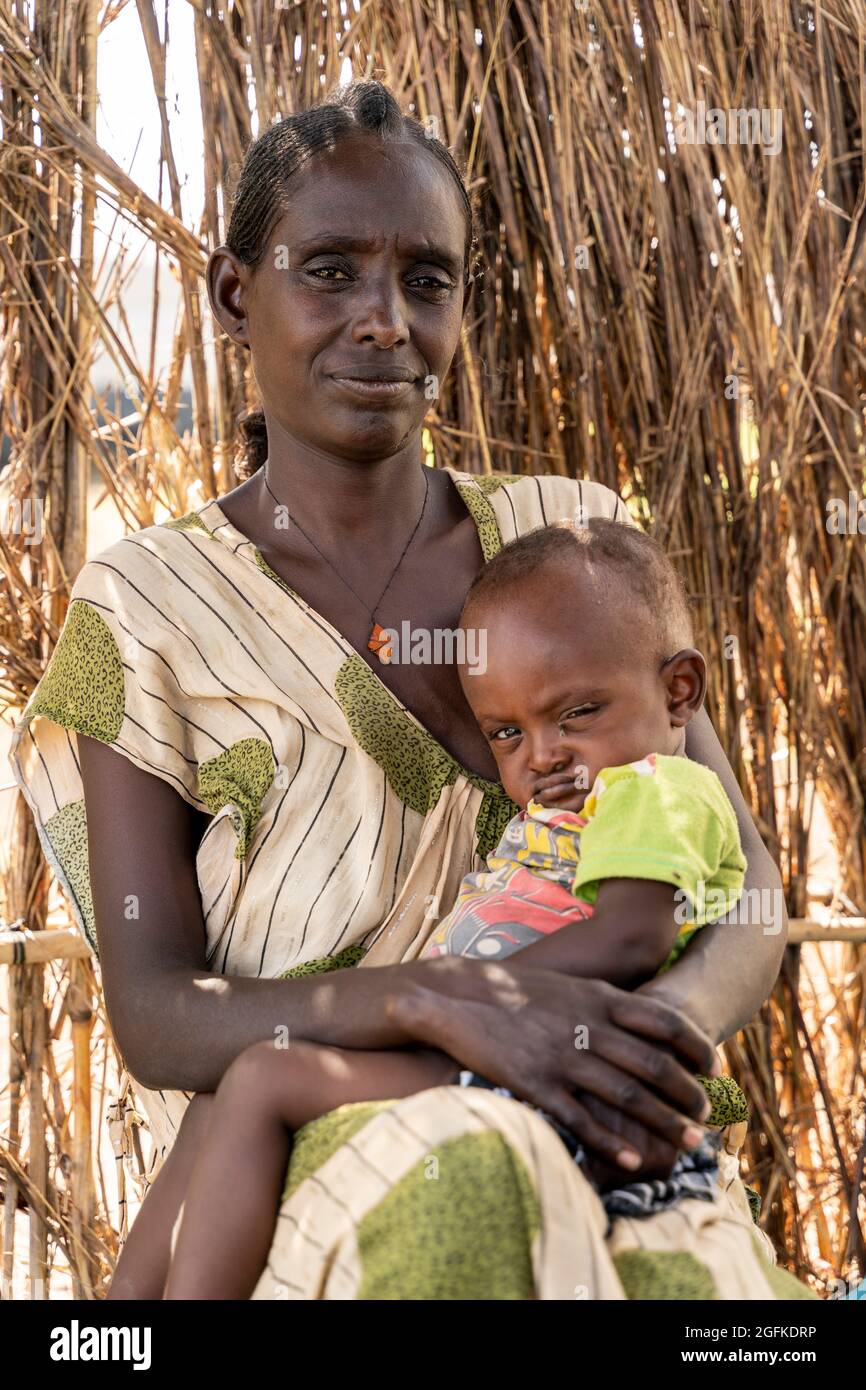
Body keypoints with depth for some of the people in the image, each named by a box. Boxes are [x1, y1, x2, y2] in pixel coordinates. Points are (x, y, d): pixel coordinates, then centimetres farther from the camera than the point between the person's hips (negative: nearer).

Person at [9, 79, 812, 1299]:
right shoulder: (146, 611, 1)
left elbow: (745, 898, 5)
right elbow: (153, 1016, -7)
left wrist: (678, 1019, -20)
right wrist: (431, 1001, -26)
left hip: (602, 1158, 1)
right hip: (295, 1194, -1)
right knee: (471, 1172, -37)